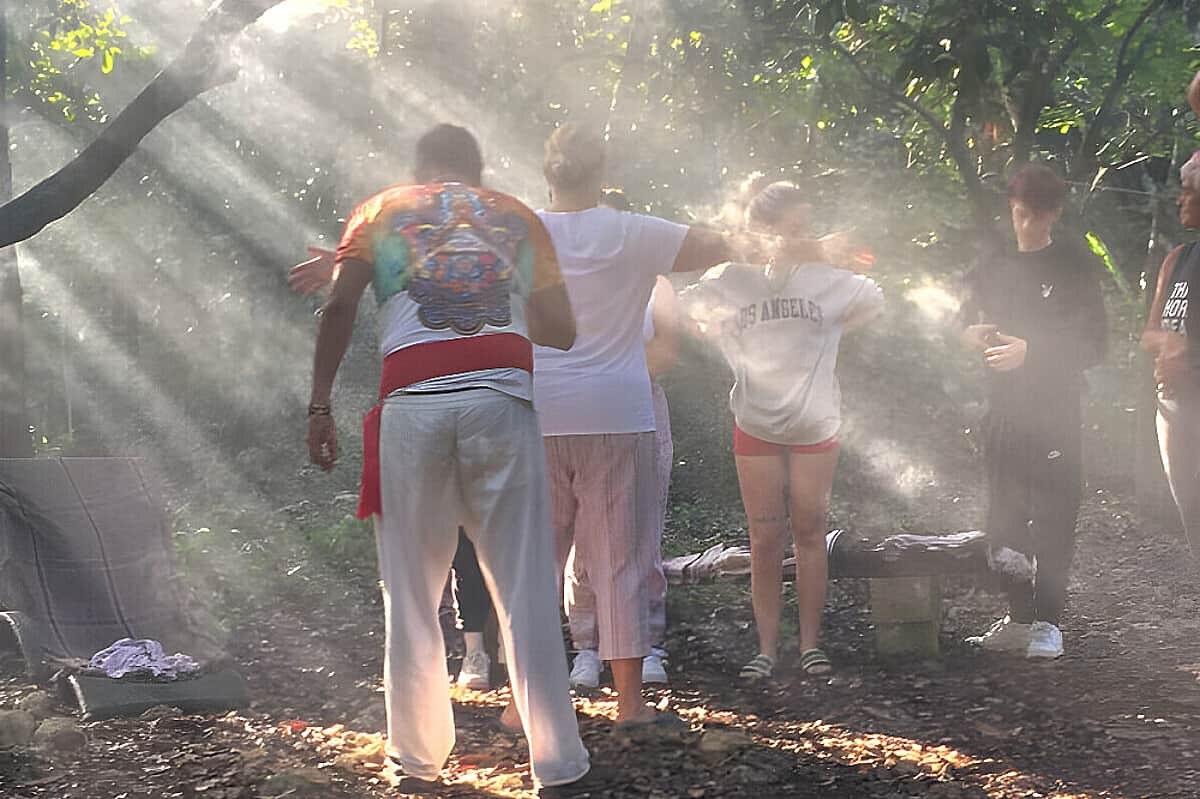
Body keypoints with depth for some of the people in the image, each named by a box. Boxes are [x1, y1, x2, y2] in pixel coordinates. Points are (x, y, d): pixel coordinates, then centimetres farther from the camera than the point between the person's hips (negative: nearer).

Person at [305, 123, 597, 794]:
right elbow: (562, 331, 25)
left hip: (415, 399, -1)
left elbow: (340, 307, 4)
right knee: (526, 585, 1)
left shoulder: (379, 212, 19)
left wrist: (320, 406, 5)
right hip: (504, 392, 1)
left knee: (412, 591, 7)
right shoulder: (519, 217, 23)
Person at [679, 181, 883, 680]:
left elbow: (872, 300, 16)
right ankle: (767, 647, 5)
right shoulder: (729, 280, -2)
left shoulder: (824, 278, -1)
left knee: (809, 532, 3)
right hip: (756, 427, 0)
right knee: (765, 538, 1)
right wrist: (733, 347, 9)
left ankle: (810, 644, 10)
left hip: (815, 425, 0)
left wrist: (826, 335, 11)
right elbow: (688, 310, 15)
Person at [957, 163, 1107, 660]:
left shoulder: (1073, 265, -2)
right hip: (1004, 408, 5)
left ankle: (1047, 623, -4)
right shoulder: (994, 267, 13)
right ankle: (1020, 618, 15)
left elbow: (1093, 344, -5)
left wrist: (1029, 350, -16)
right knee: (1005, 517, 6)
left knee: (1052, 517, -8)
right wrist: (976, 335, -2)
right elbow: (965, 325, 22)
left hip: (1055, 409, -5)